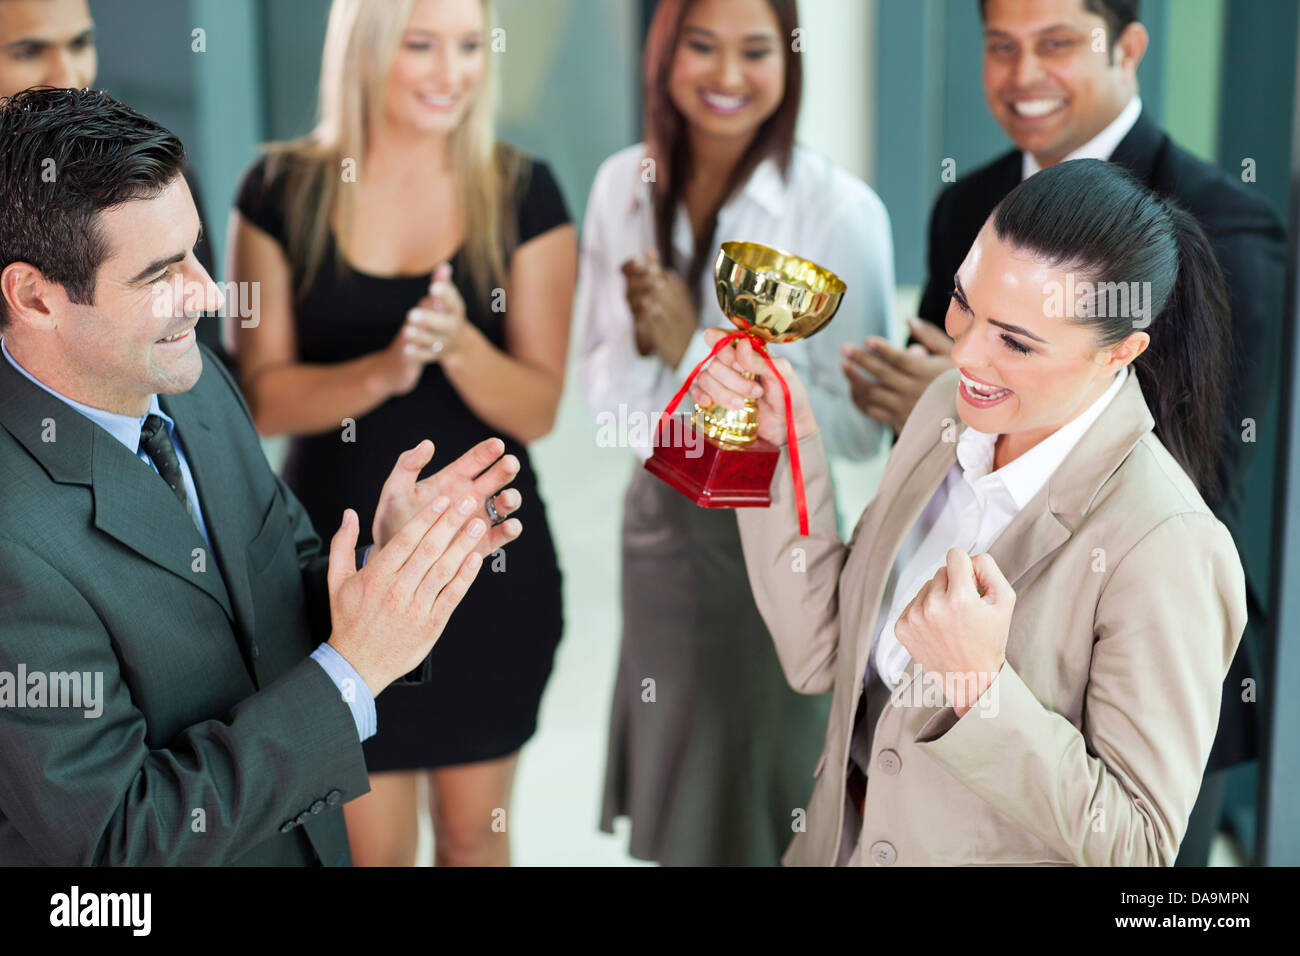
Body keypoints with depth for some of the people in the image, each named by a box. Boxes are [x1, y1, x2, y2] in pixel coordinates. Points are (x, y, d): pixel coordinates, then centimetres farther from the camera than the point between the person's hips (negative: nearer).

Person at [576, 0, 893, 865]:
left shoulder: (840, 210, -16)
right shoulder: (625, 185, -2)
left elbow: (858, 427, -16)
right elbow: (603, 387, 4)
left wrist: (698, 351, -21)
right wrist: (640, 337, -17)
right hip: (658, 518, 5)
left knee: (762, 807, 12)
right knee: (674, 807, 19)